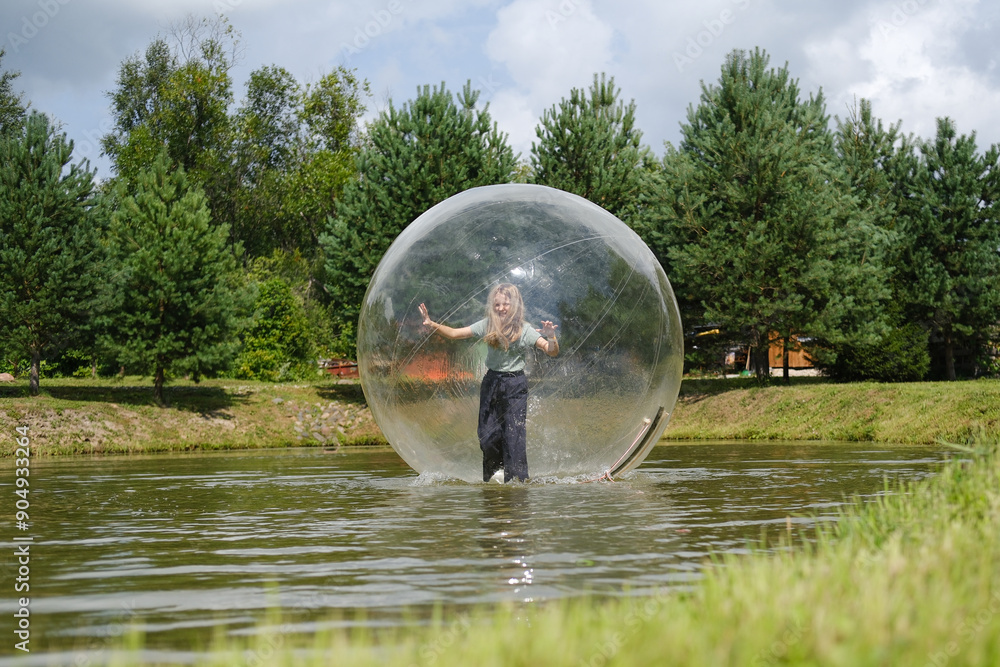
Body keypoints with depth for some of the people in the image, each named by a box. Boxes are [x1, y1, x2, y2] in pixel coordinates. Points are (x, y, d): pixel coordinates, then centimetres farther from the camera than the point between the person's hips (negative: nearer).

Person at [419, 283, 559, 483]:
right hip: (491, 382, 3)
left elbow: (553, 352, -14)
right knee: (487, 435, 3)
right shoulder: (488, 325, 1)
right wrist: (432, 324, -10)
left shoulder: (524, 330, -8)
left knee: (514, 435, -10)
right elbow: (455, 334, 4)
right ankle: (490, 479, 24)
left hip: (515, 385, -3)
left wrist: (551, 338, -35)